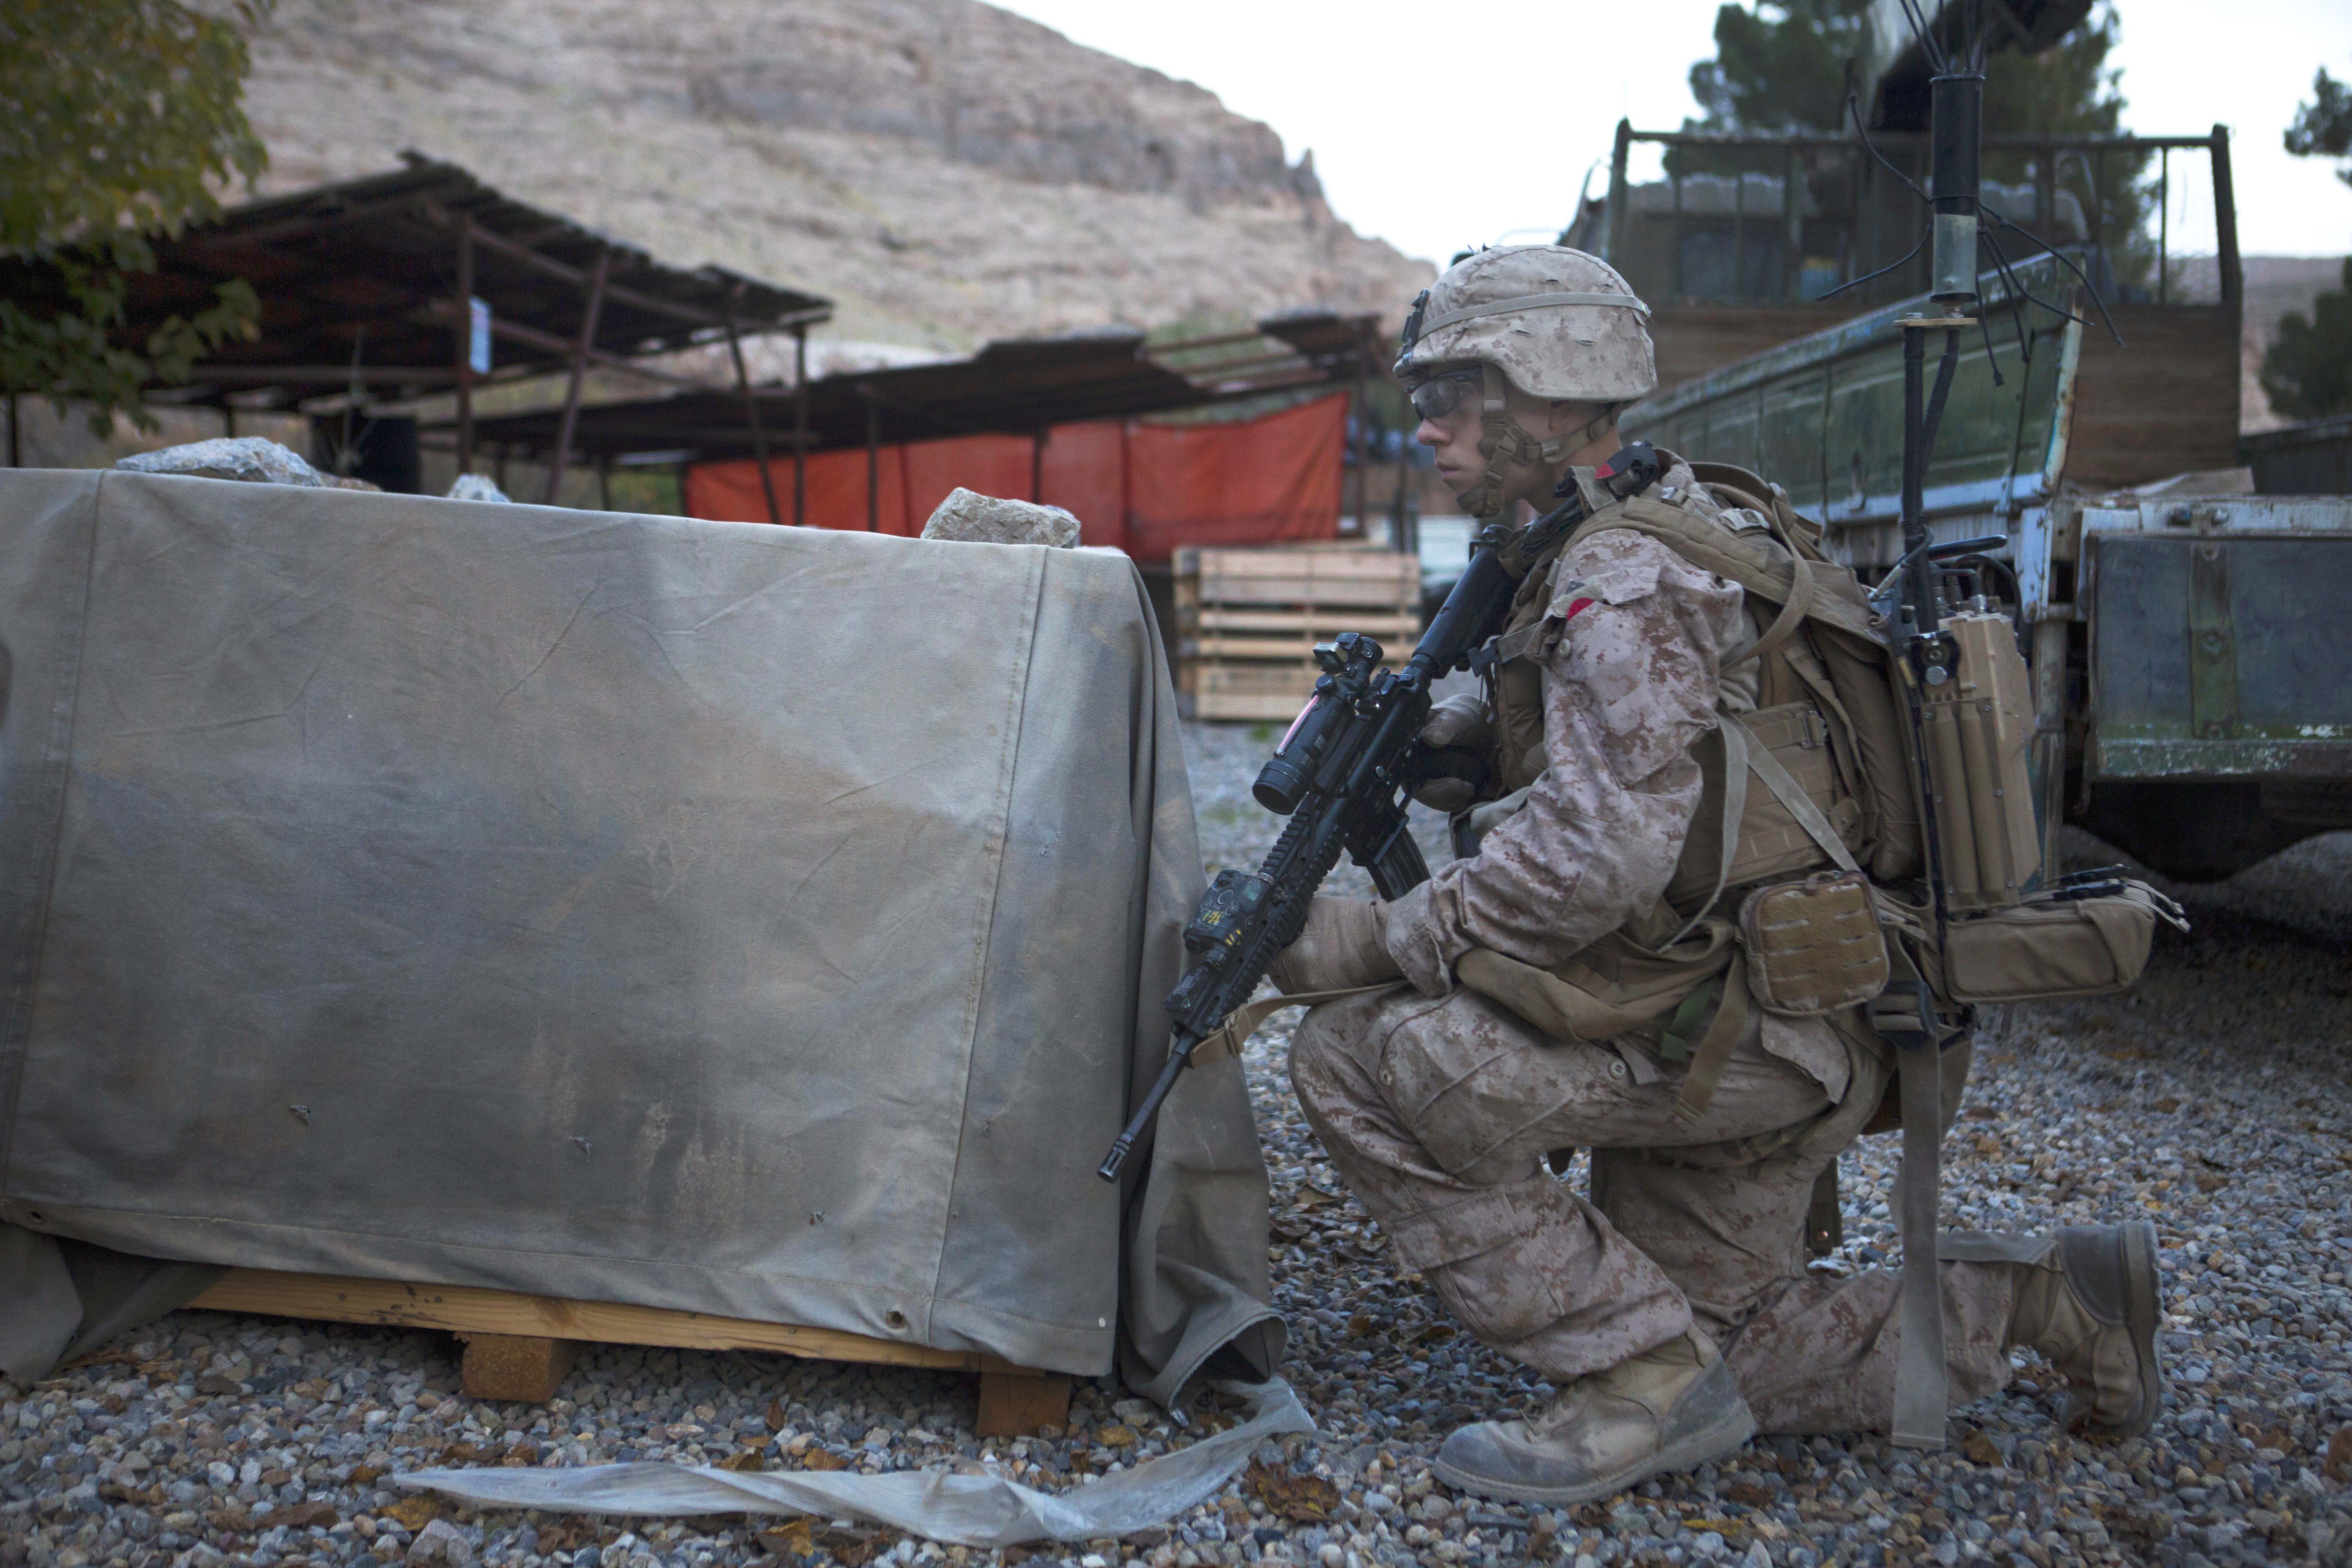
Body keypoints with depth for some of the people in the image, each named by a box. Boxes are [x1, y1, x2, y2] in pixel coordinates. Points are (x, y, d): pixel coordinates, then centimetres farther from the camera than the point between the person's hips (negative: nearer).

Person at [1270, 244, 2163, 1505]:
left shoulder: (1625, 583, -19)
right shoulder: (1585, 554, 14)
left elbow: (1597, 854, -30)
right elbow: (1602, 750, 22)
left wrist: (1377, 940, -21)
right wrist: (1416, 740, 4)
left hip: (1758, 1033, -10)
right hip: (1746, 1034, 10)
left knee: (1359, 1062, -20)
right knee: (1714, 1345, 19)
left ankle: (1645, 1374, -11)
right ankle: (2036, 1301, 25)